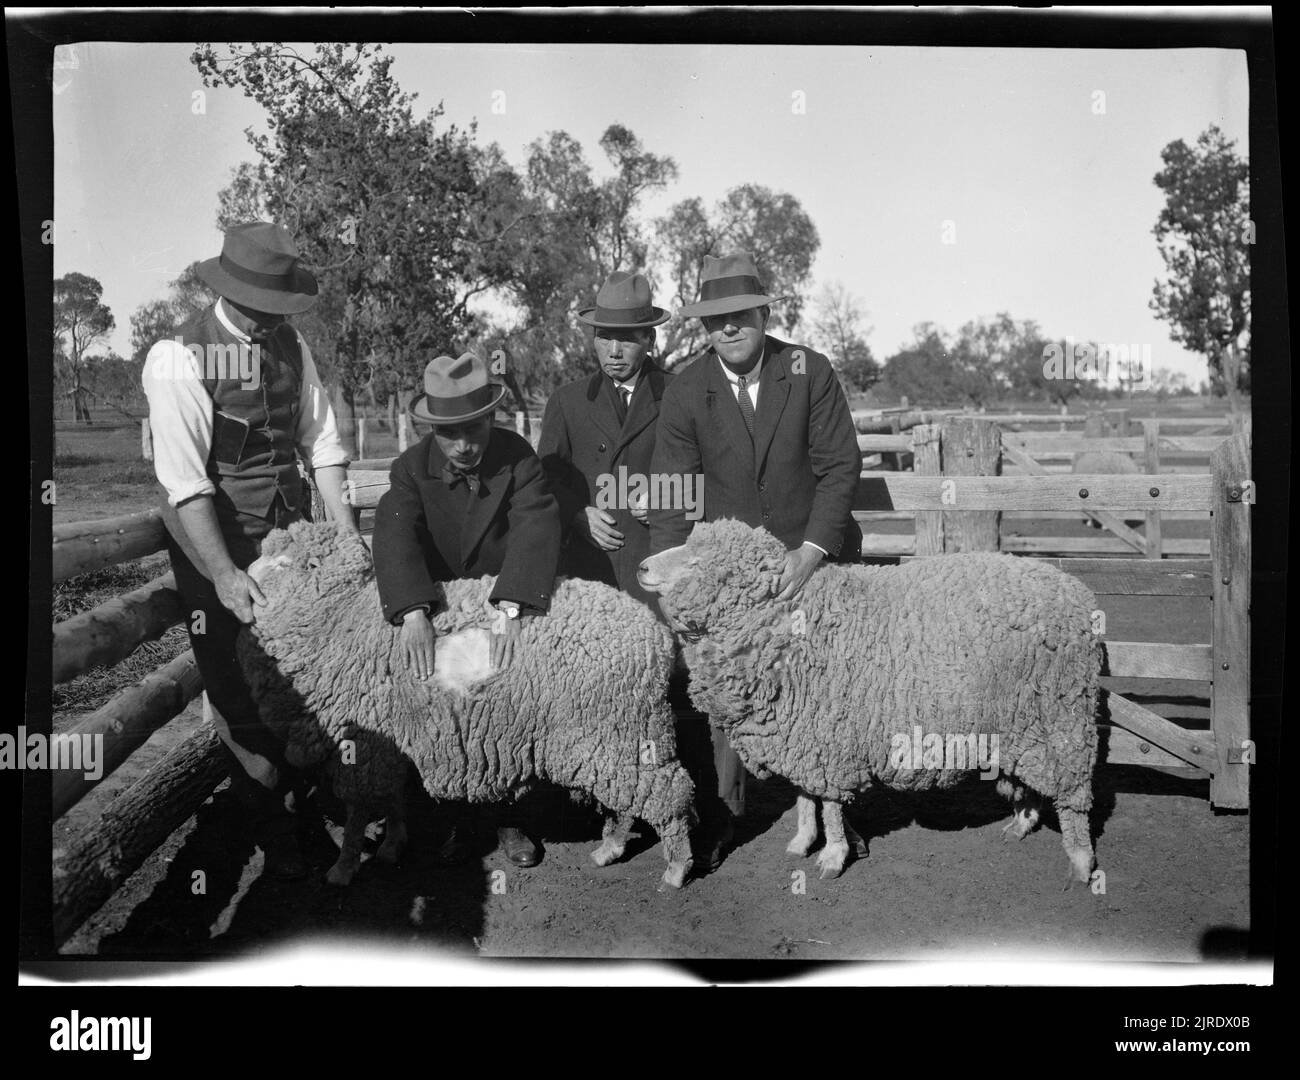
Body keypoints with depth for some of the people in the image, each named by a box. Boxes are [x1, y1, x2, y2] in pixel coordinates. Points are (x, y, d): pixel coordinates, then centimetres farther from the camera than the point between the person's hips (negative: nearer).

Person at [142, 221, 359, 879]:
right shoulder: (179, 358, -18)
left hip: (289, 530, 5)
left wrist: (346, 531, -4)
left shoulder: (290, 344, -1)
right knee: (239, 691, 4)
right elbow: (184, 479, -23)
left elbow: (321, 440, 3)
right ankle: (269, 830, 19)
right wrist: (224, 573, -29)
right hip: (213, 544, -5)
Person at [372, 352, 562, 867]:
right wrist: (413, 613, -40)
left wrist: (511, 610, -36)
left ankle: (508, 818, 7)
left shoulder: (517, 458, -10)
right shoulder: (411, 468, -7)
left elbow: (536, 529, -22)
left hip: (507, 601, -1)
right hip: (435, 608, 1)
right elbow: (396, 535, -22)